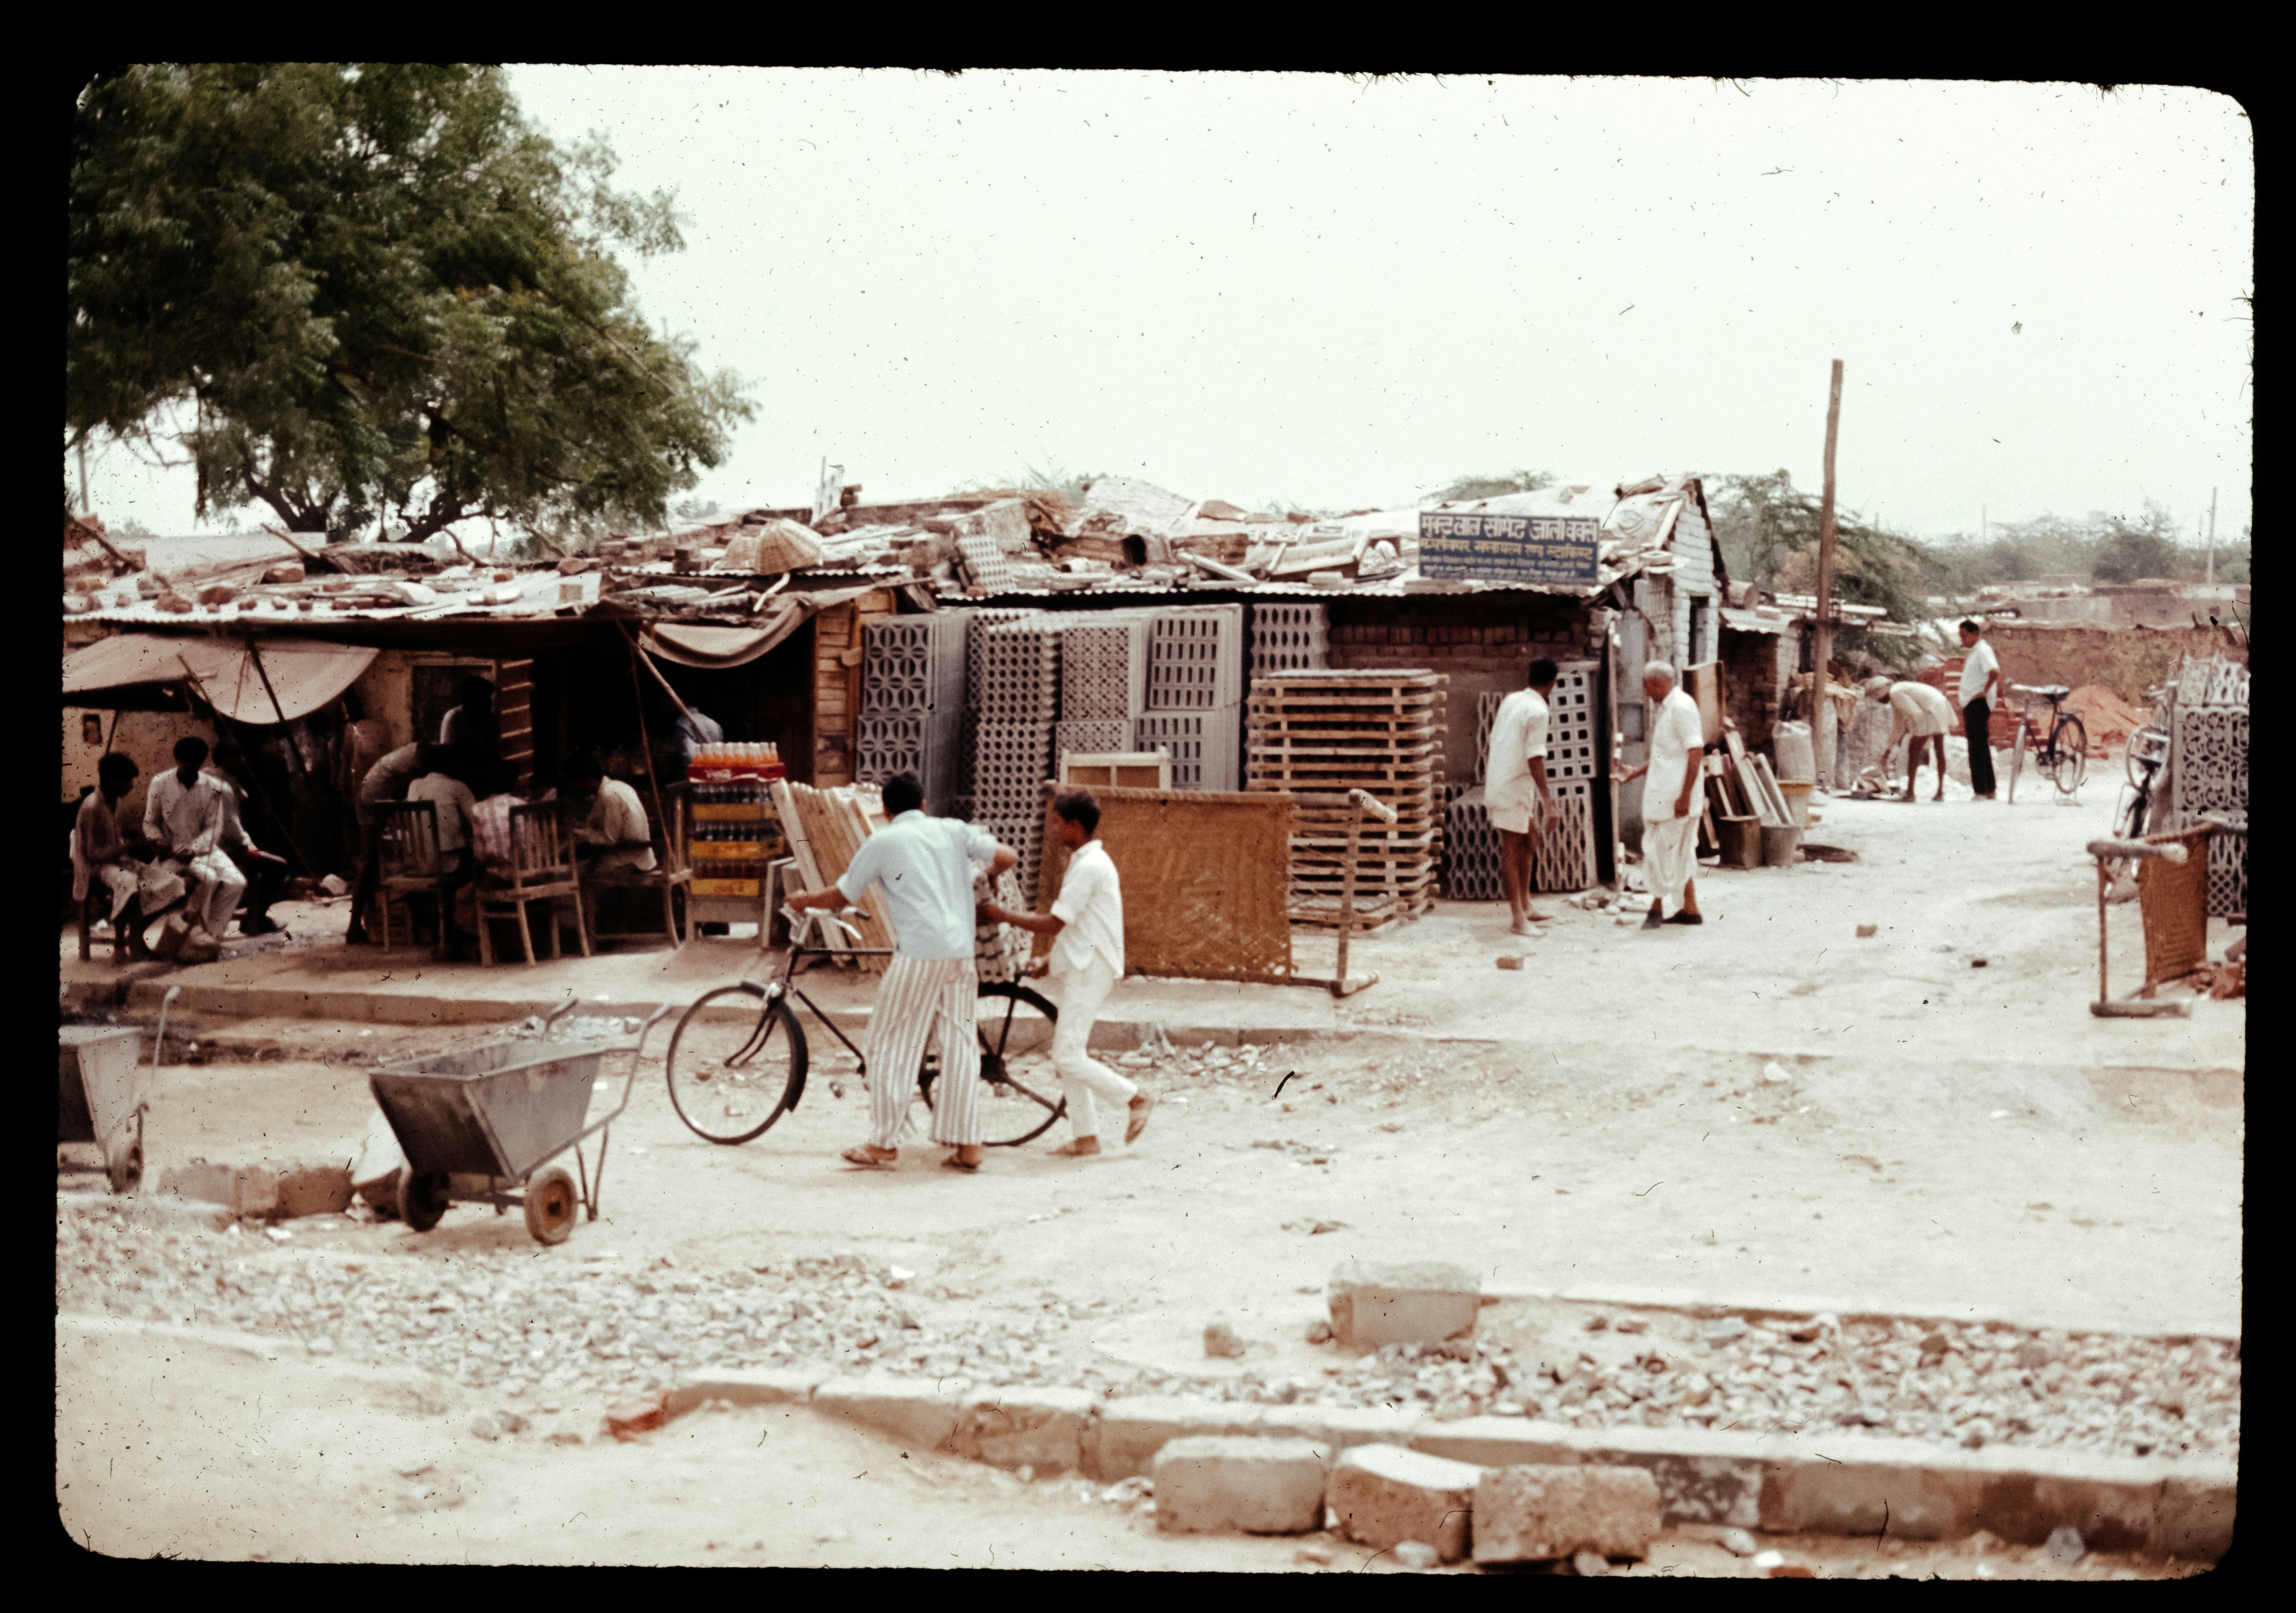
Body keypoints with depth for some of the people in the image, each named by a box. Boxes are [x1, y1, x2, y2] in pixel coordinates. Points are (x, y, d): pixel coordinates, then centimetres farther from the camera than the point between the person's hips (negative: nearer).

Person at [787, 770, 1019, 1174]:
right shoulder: (953, 830, 12)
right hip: (961, 952, 4)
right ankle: (967, 1145, 6)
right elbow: (1007, 856, 3)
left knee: (890, 1046, 5)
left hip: (918, 954, -4)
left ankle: (884, 1142, 6)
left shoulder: (882, 842, 3)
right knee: (961, 1046, 8)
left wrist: (804, 900, 28)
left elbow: (841, 896, 9)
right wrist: (989, 876, 26)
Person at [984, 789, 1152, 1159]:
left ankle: (1136, 1099, -2)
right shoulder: (1093, 861, 16)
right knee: (1066, 1057, 9)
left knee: (1068, 1057, -12)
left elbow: (1054, 924, -18)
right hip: (1081, 968, 10)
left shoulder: (1088, 867, -17)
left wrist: (1005, 916, -9)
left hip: (1089, 971, -10)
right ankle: (1085, 1137, 10)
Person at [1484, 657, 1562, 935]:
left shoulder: (1511, 700, 10)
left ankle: (1524, 907, 22)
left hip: (1497, 783, 9)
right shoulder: (1538, 712, -16)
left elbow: (1495, 740, 18)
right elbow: (1535, 760, -21)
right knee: (1512, 850, -4)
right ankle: (1518, 917, 1)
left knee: (1528, 843, 16)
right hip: (1514, 789, -9)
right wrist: (1548, 801, -21)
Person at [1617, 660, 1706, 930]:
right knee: (1678, 855, 13)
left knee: (1664, 851, -4)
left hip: (1675, 799, -10)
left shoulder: (1682, 708, -15)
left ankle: (1657, 908, 3)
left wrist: (1684, 796, -23)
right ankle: (1690, 910, 17)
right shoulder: (1665, 710, 15)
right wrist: (1635, 773, 24)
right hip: (1662, 796, 10)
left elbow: (1696, 753, -21)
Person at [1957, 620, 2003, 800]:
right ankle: (1990, 790, 20)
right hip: (1970, 704, 11)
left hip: (1978, 703, -11)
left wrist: (1984, 691, -21)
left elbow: (1995, 672, -28)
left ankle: (1981, 792, -11)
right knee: (1981, 748, 14)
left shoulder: (1983, 651, -13)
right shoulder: (1973, 652, 18)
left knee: (1977, 748, -11)